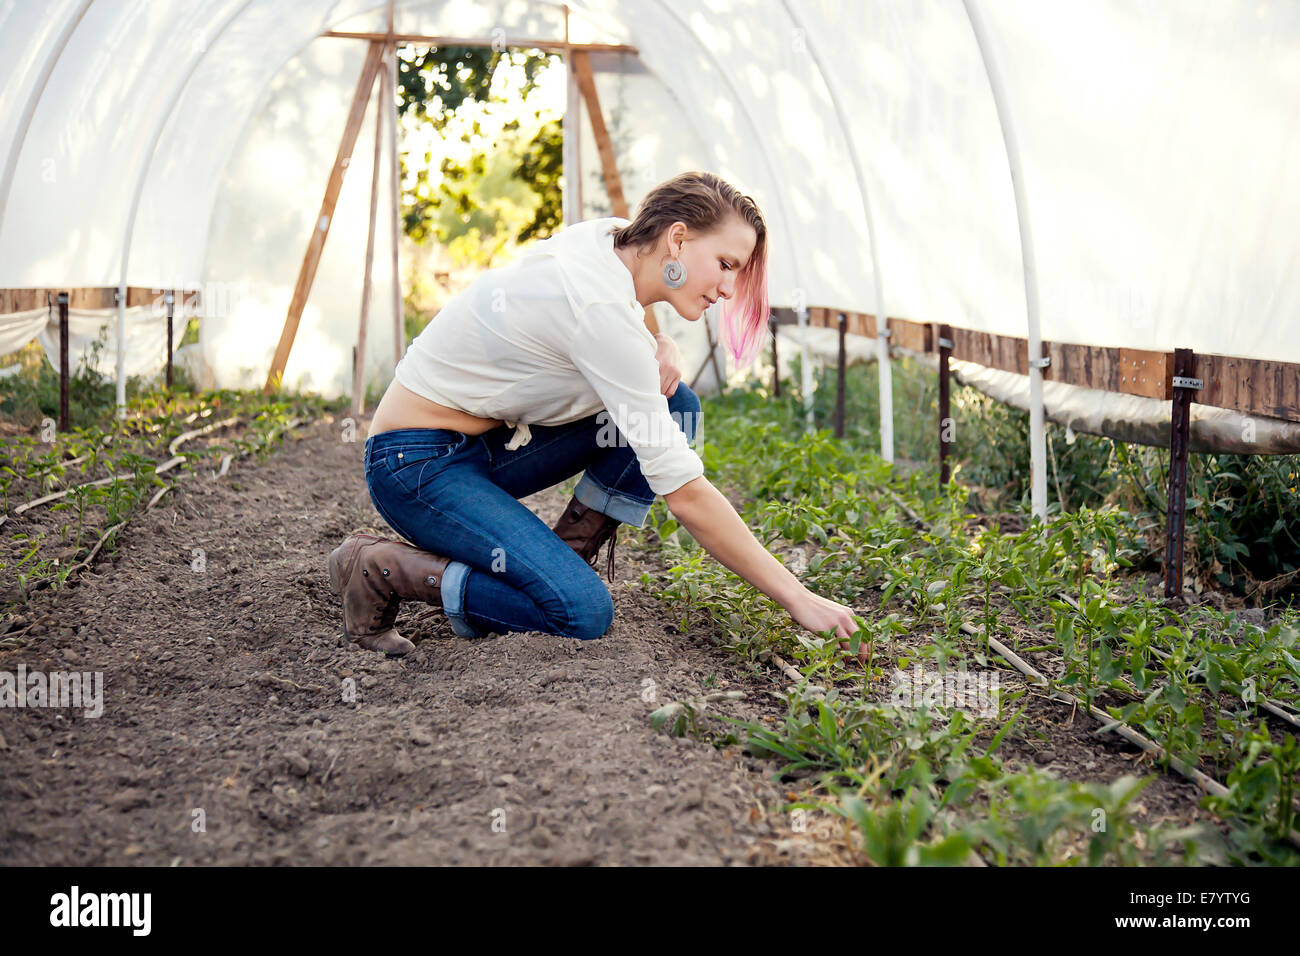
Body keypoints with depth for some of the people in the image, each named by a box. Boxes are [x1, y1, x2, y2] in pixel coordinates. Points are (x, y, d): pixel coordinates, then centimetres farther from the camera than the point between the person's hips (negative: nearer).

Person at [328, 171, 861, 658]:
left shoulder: (612, 238, -2)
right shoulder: (598, 307, -28)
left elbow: (623, 357, 21)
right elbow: (685, 493, -27)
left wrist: (663, 349, -5)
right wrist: (796, 598, -23)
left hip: (488, 437, 9)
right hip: (419, 463, -9)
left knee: (673, 403, -3)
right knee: (583, 612, -24)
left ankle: (560, 565, 3)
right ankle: (379, 568, -7)